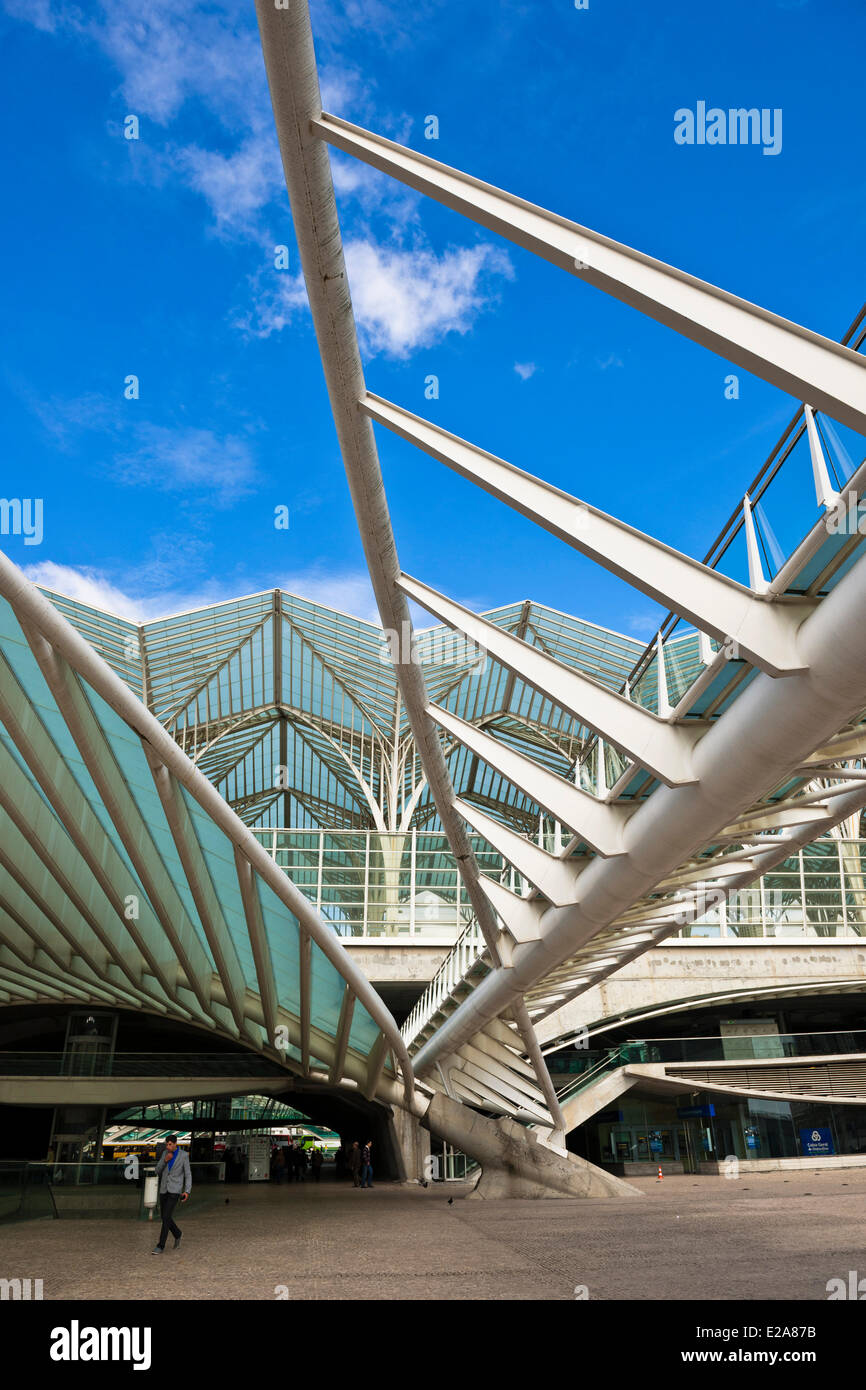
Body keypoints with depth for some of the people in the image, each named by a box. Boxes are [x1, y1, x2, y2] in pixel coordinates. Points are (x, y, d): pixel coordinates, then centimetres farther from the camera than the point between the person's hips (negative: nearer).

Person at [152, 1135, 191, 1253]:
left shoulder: (184, 1155, -9)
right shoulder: (165, 1153, 5)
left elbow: (188, 1174, -7)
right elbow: (158, 1170, 2)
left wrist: (187, 1191, -18)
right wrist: (165, 1160, -17)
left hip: (175, 1190, -6)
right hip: (164, 1189, 6)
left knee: (166, 1217, -13)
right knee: (164, 1217, 11)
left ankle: (161, 1246, -2)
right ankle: (177, 1233, 37)